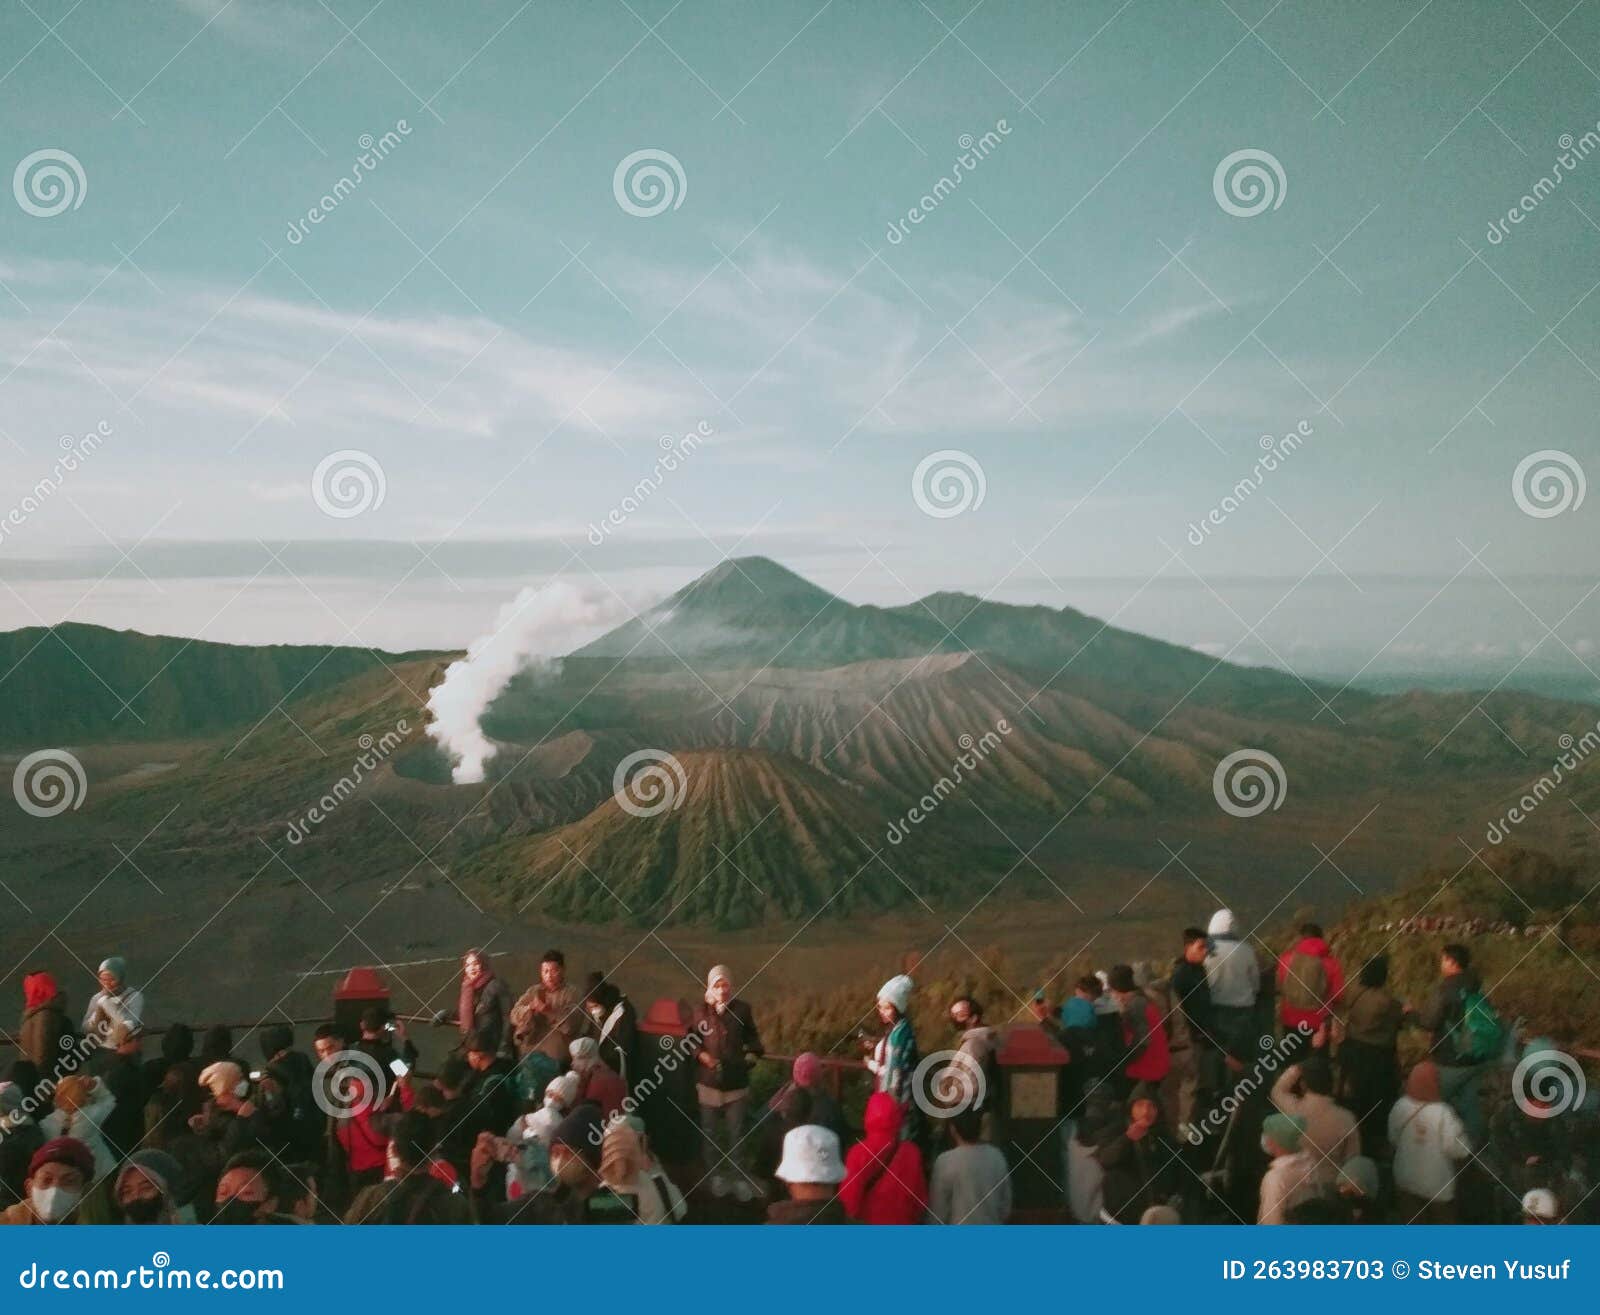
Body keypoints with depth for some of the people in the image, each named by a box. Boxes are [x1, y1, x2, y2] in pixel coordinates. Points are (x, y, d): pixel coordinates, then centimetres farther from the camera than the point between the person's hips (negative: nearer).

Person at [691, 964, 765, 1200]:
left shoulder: (742, 1009, -6)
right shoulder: (701, 1011, -6)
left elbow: (751, 1036, 7)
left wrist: (753, 1052, -11)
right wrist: (701, 1055, -14)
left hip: (736, 1081, -1)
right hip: (709, 1081, 1)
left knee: (736, 1133, 5)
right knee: (710, 1132, 11)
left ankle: (740, 1178, 14)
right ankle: (715, 1176, 26)